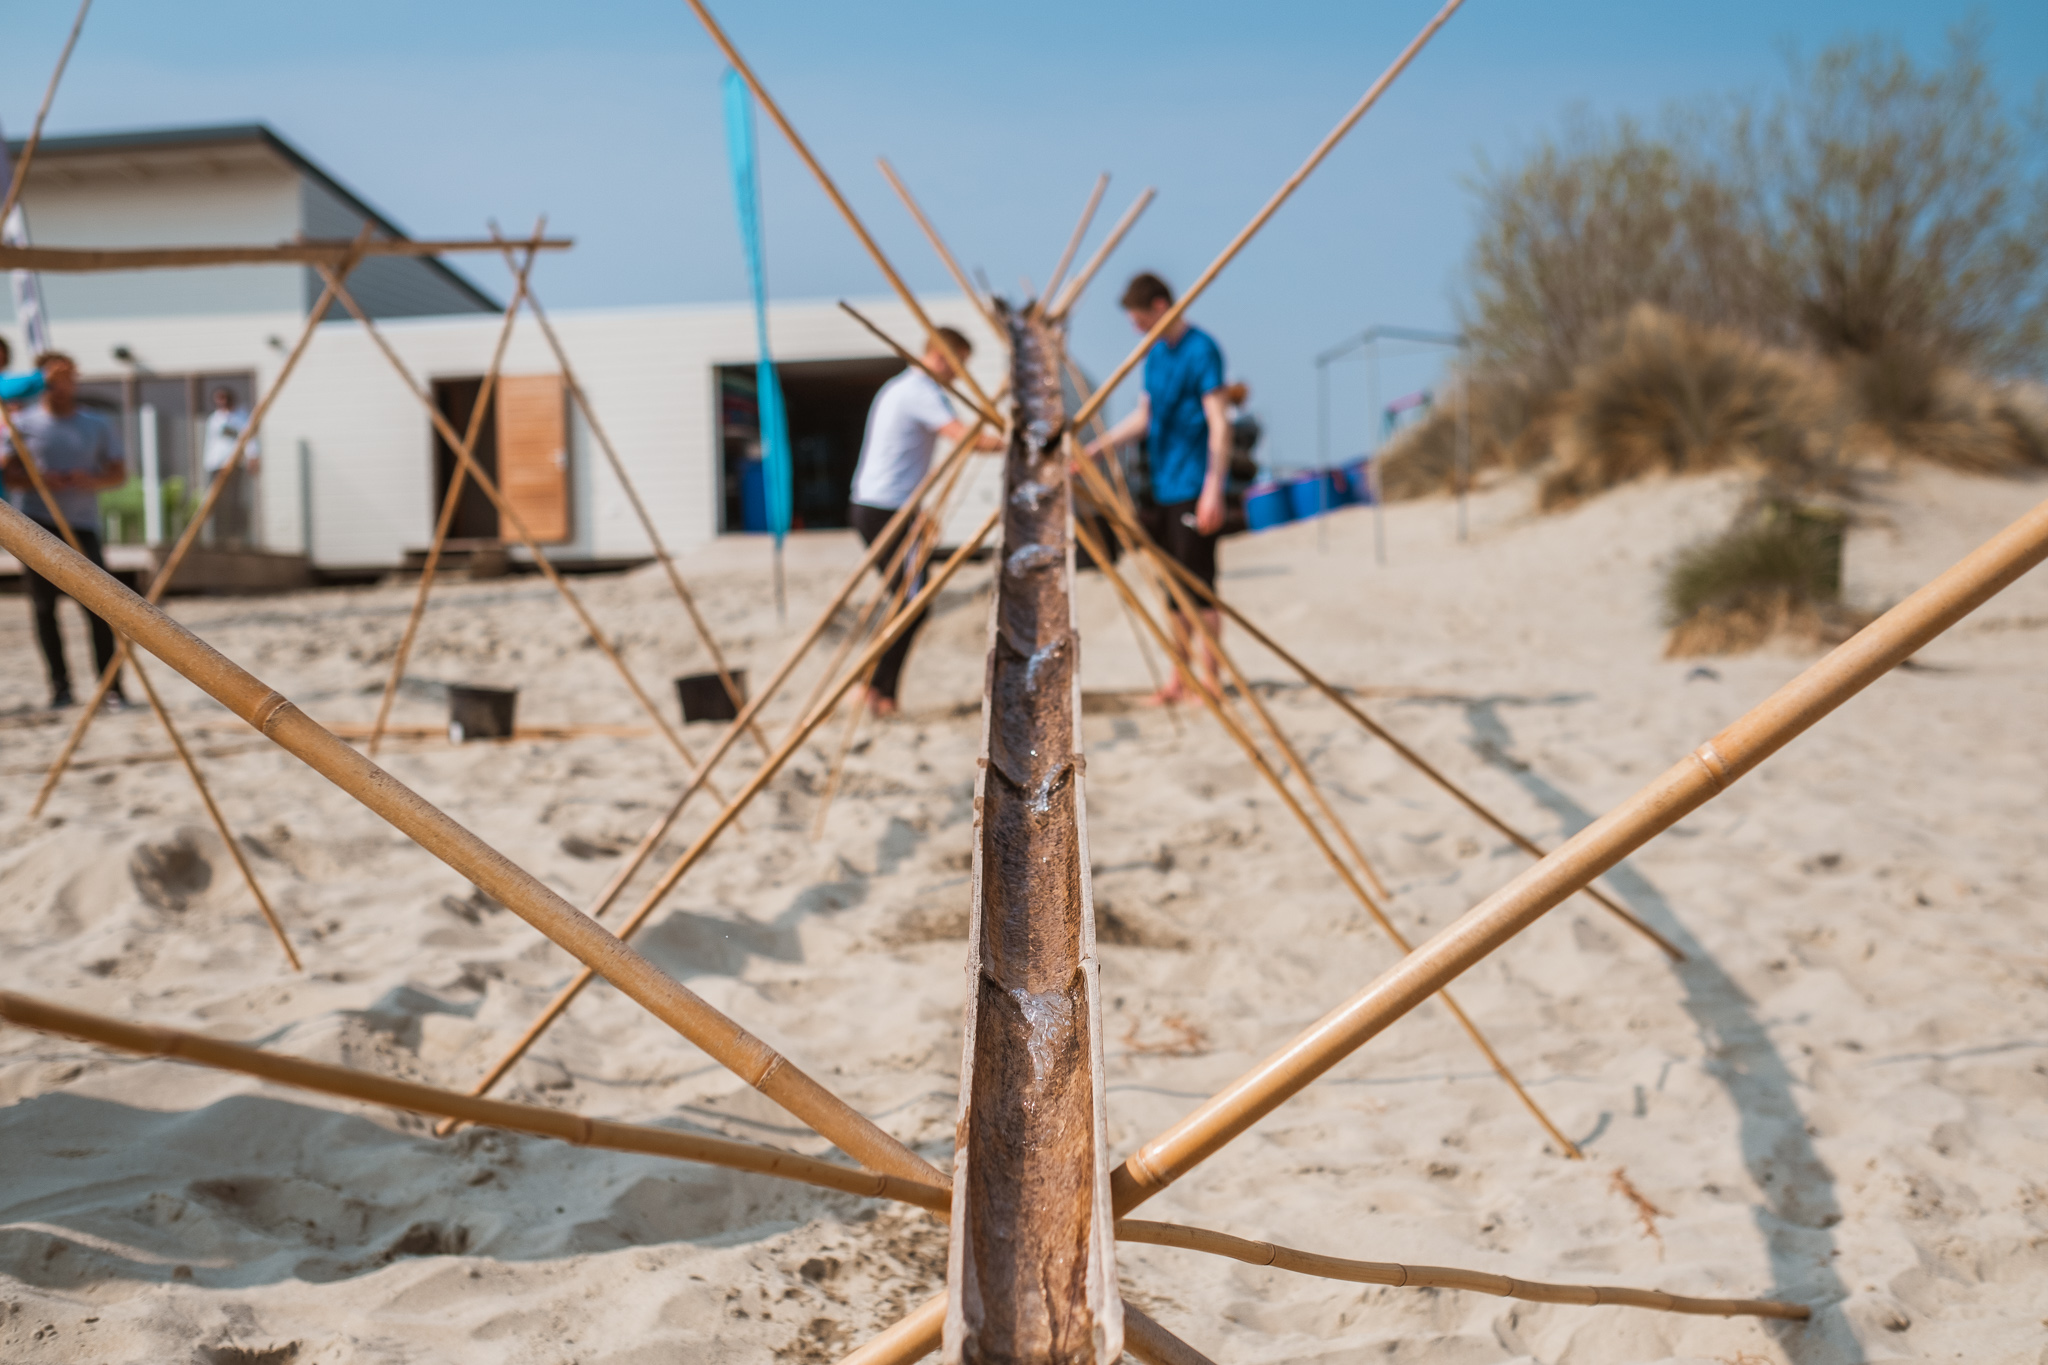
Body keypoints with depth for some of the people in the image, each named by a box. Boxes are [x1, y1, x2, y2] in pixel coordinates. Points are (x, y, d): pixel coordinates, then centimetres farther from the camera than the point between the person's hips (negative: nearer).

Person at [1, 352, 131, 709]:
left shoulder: (98, 426, 11)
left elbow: (119, 473, 10)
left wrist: (92, 481, -11)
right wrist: (43, 480, -17)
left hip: (82, 525, 0)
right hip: (35, 525, 0)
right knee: (44, 608, 0)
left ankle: (112, 688, -3)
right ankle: (59, 686, 9)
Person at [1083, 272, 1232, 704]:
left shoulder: (1201, 349, -11)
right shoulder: (1155, 354, 14)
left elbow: (1219, 423, -15)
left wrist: (1214, 489, -21)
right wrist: (1094, 448, 14)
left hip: (1193, 489, -8)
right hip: (1161, 486, 8)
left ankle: (1210, 678, 1)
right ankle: (1181, 675, 19)